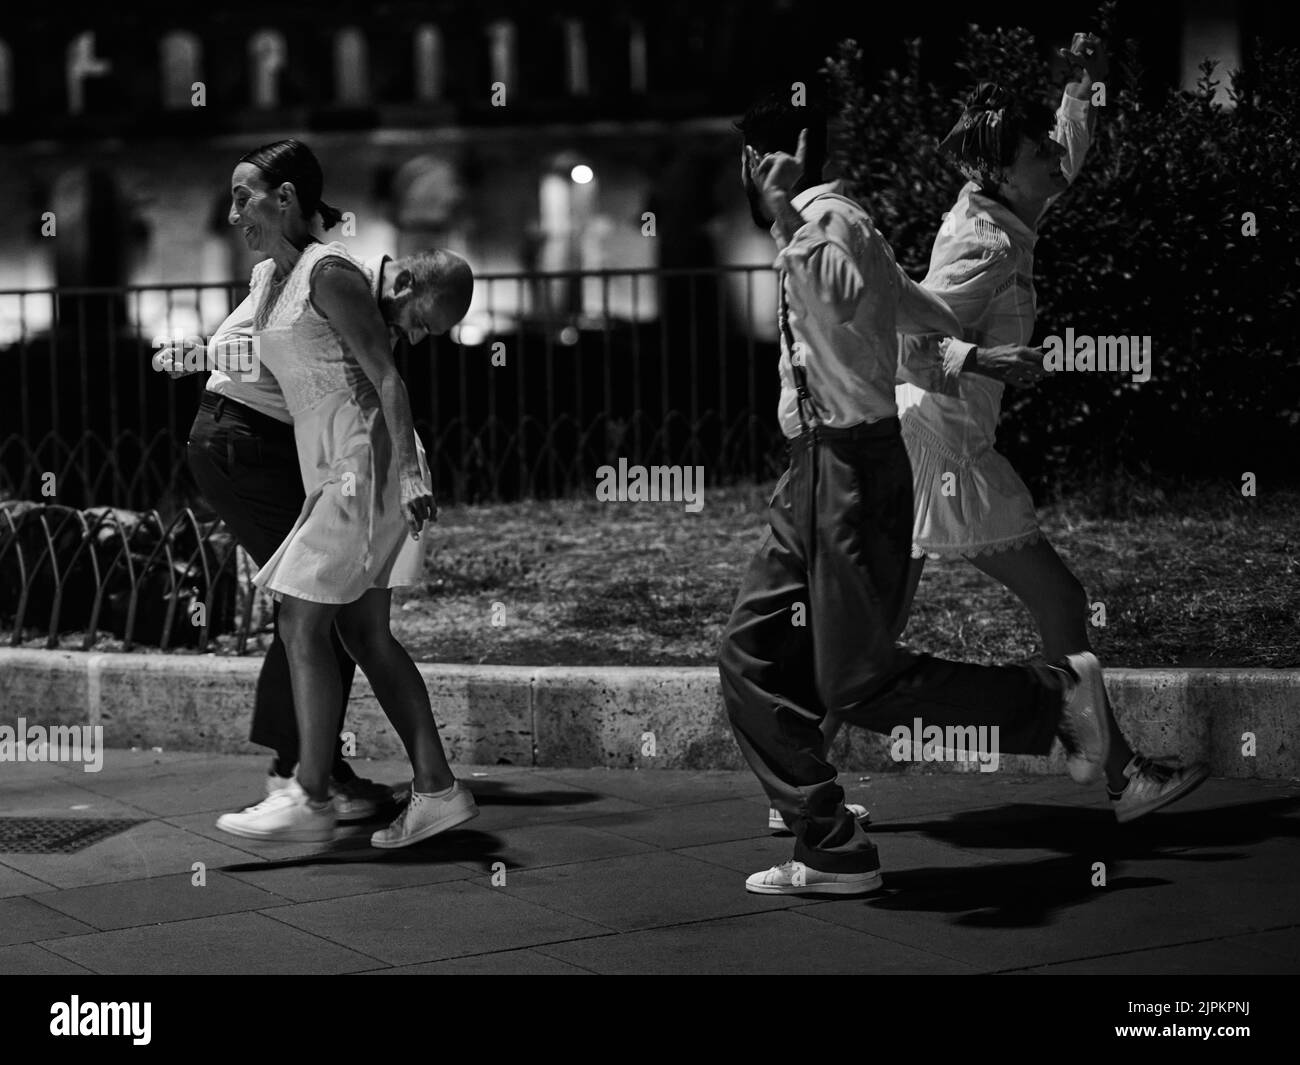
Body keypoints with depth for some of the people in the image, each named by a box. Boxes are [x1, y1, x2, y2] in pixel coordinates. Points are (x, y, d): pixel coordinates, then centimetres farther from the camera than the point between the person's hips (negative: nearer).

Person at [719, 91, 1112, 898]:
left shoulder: (827, 215, -10)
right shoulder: (819, 224, 19)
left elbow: (845, 301, -30)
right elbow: (915, 308, 29)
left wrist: (784, 215, -31)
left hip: (855, 465, -10)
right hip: (815, 469, 10)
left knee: (855, 684, -10)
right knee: (752, 662, 3)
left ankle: (1056, 692, 5)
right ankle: (833, 852, 6)